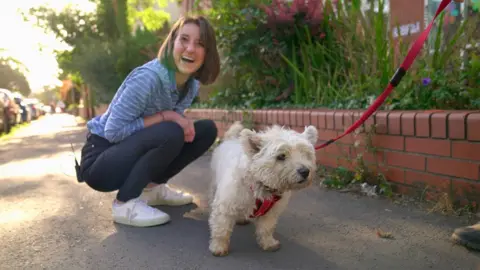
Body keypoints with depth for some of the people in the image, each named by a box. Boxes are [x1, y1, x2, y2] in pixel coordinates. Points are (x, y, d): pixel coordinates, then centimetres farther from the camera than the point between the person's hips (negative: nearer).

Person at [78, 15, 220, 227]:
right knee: (171, 133, -32)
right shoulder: (148, 77, -27)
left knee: (207, 130, -2)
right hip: (102, 161, -7)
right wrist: (165, 116, -26)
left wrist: (184, 123, -15)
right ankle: (125, 203, -14)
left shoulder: (191, 85, -4)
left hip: (135, 152, 7)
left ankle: (152, 187, 6)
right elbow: (113, 131, -25)